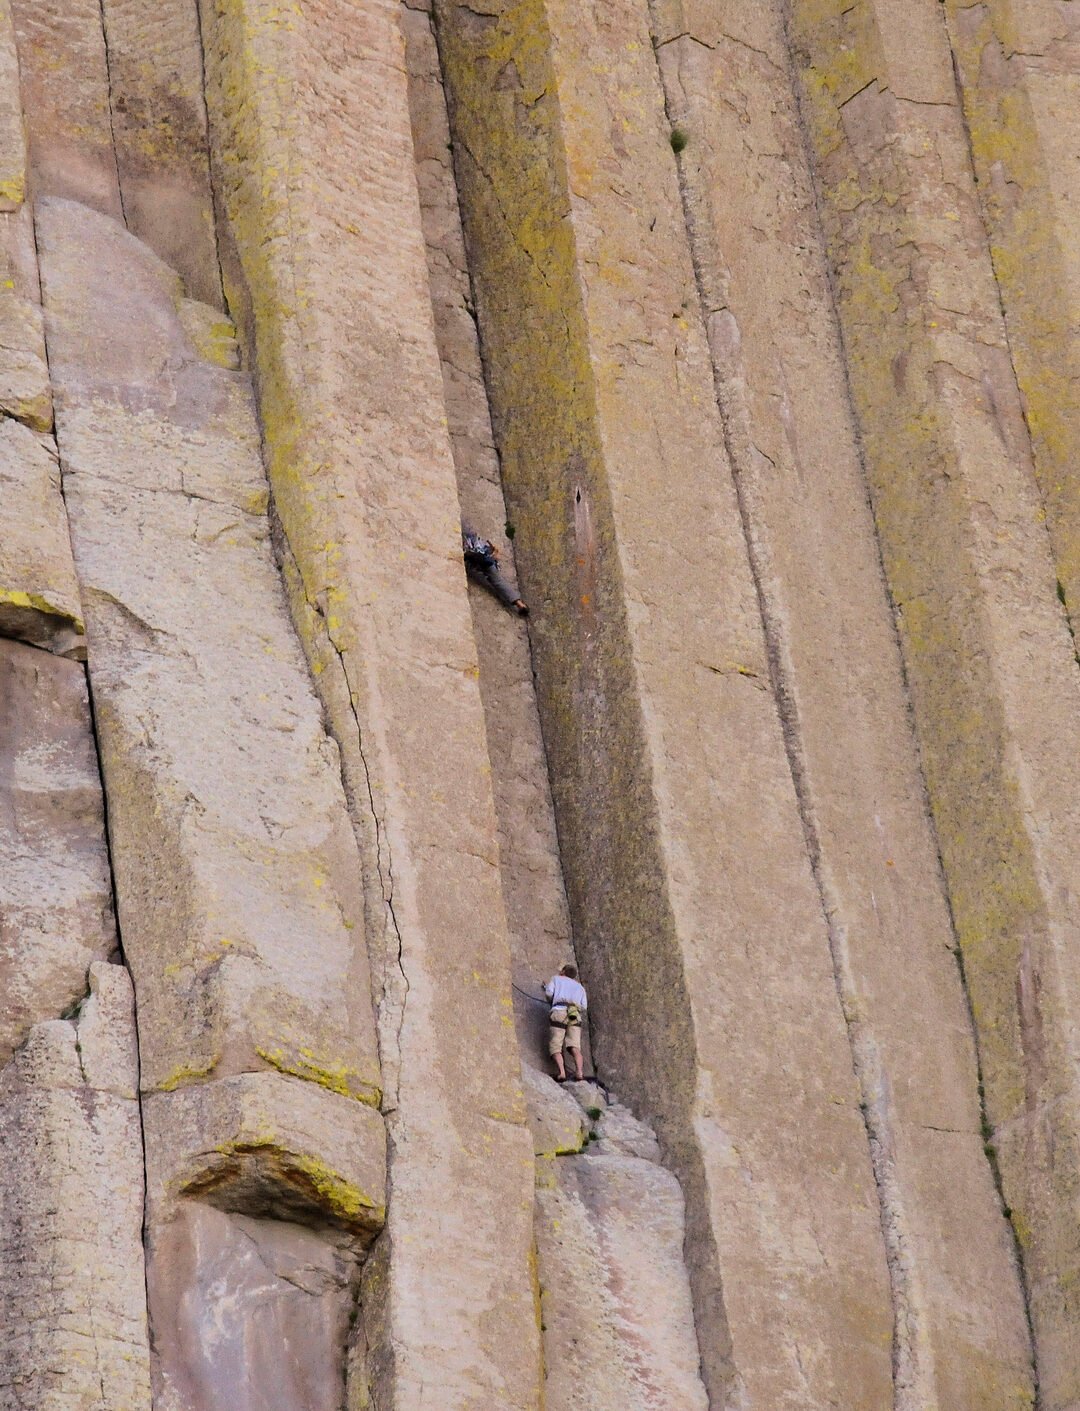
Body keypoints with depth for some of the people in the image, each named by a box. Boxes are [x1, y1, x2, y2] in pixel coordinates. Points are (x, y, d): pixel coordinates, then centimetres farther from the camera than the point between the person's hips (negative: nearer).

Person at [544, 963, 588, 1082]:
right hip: (575, 1016, 3)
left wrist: (551, 1002, 24)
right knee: (574, 1047, -8)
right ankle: (579, 1071, -30)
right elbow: (584, 1007, 17)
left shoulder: (556, 979, 23)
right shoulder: (580, 987, 30)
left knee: (555, 1048, -6)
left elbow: (549, 993, 4)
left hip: (559, 1012, -3)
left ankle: (562, 1072, -26)